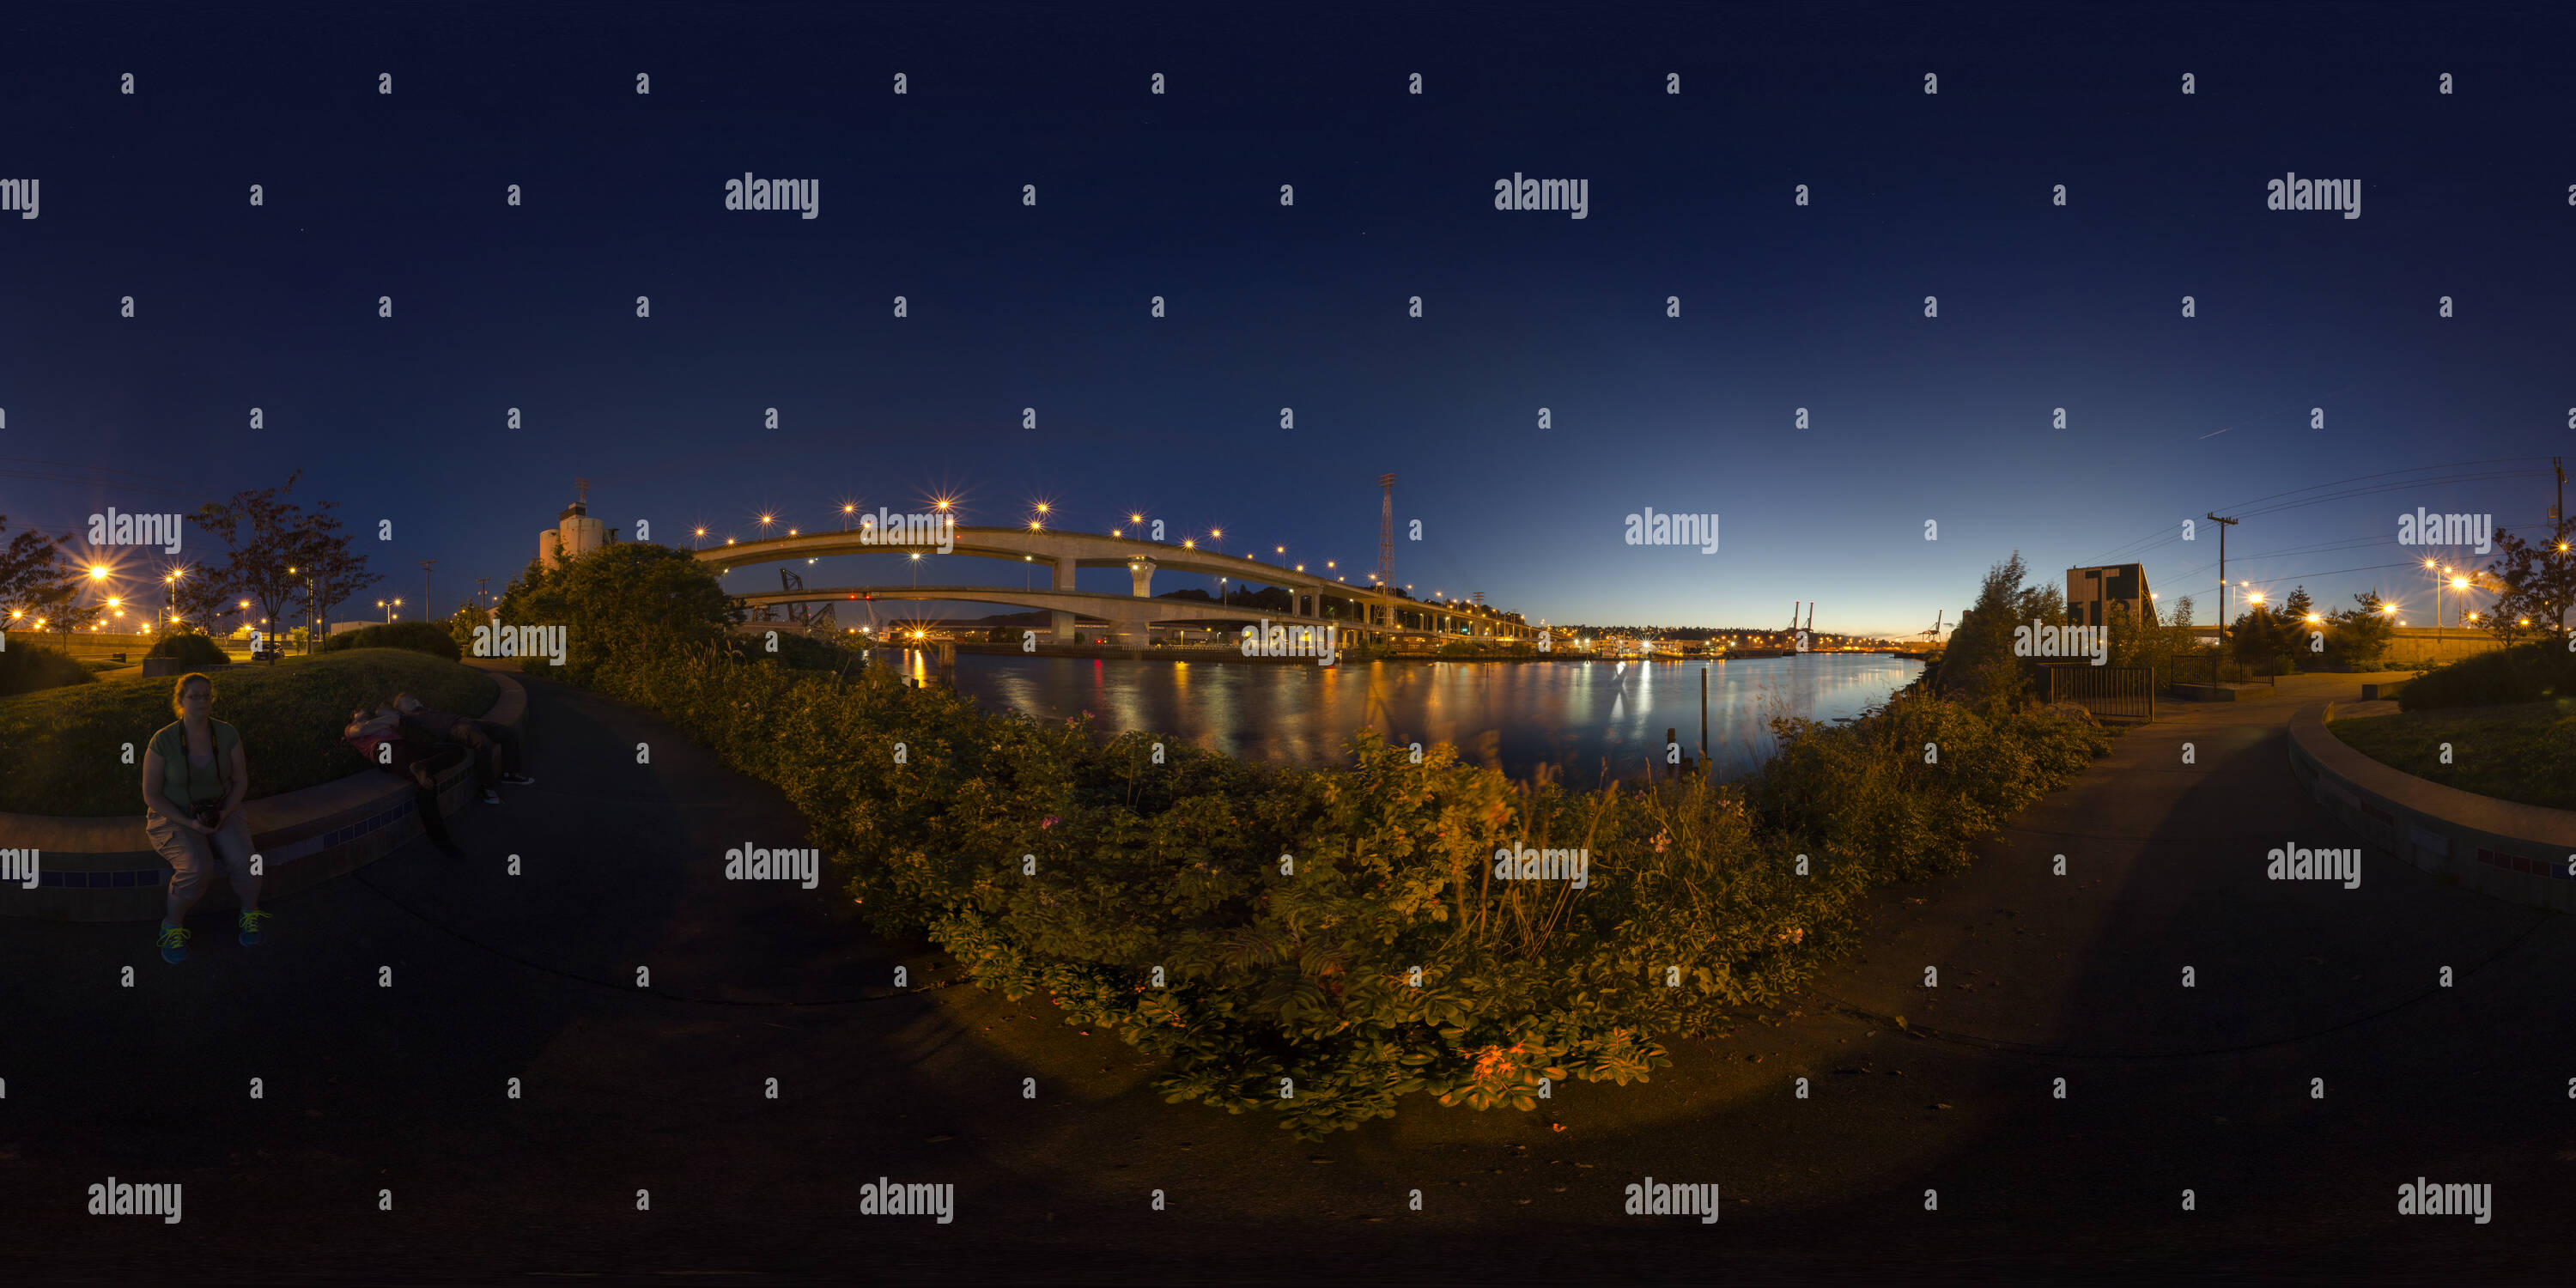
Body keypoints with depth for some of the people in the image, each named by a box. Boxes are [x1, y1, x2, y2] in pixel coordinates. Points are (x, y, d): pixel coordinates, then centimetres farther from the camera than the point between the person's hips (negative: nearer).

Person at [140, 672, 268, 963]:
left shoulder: (227, 734, -4)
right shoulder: (162, 741, -13)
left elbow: (240, 781, 5)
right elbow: (151, 794, -8)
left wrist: (224, 814, -12)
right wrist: (189, 823, -17)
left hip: (221, 812, 3)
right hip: (173, 817, -2)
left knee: (243, 860, -25)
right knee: (195, 868, -31)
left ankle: (250, 913, 3)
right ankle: (172, 925, -5)